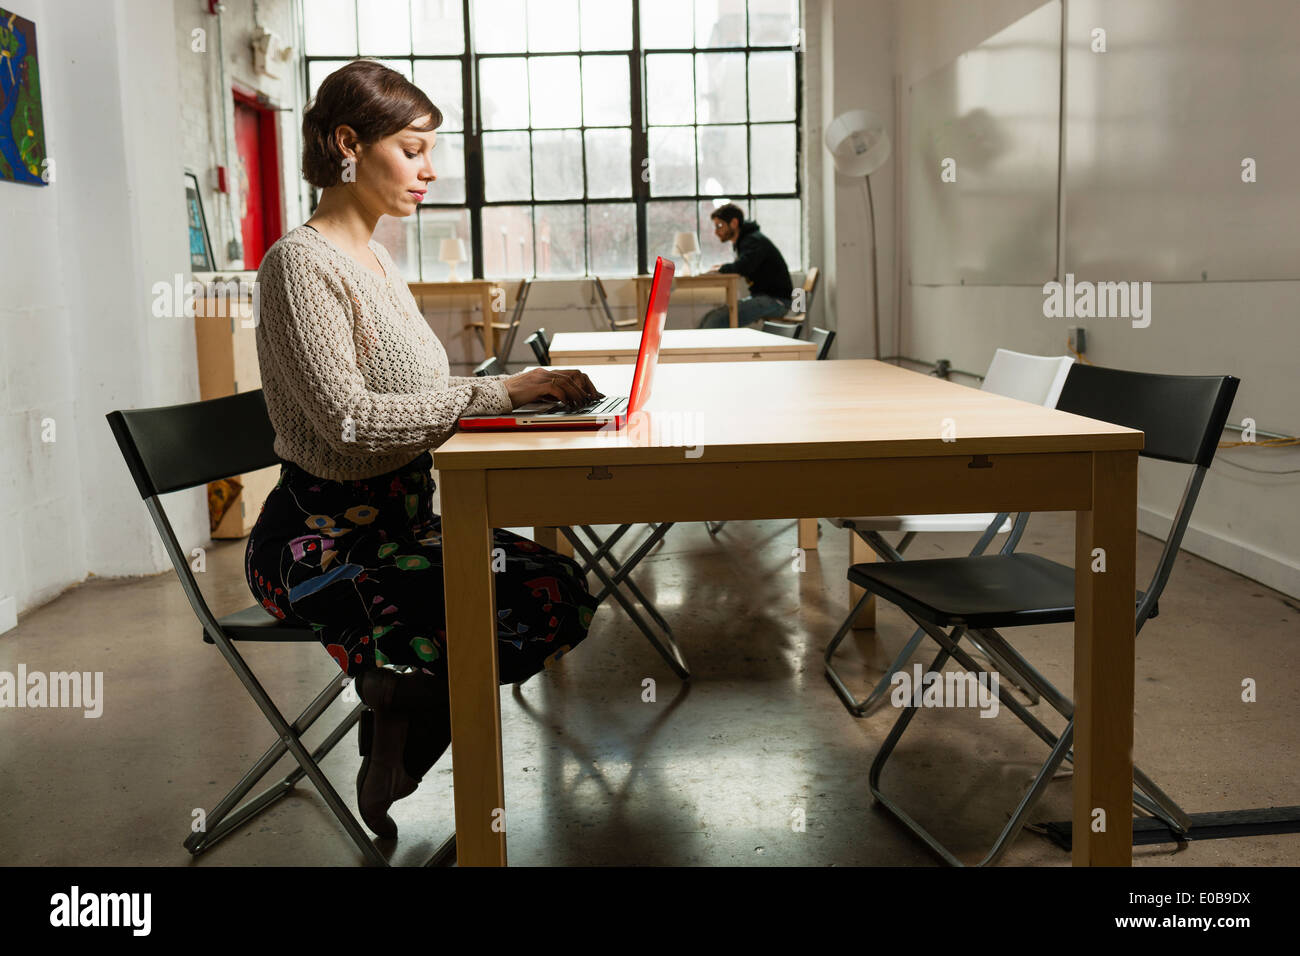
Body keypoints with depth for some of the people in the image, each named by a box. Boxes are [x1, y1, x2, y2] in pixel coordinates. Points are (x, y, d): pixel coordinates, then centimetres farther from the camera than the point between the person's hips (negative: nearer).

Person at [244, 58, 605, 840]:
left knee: (565, 591, -5)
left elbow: (408, 395, 10)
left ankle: (403, 694, 8)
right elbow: (351, 420, -25)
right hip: (325, 546, -8)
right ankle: (402, 691, 6)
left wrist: (525, 388, -5)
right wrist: (500, 392, -25)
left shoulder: (375, 257, 12)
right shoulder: (302, 262, -15)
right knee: (527, 615, -20)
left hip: (397, 519, 9)